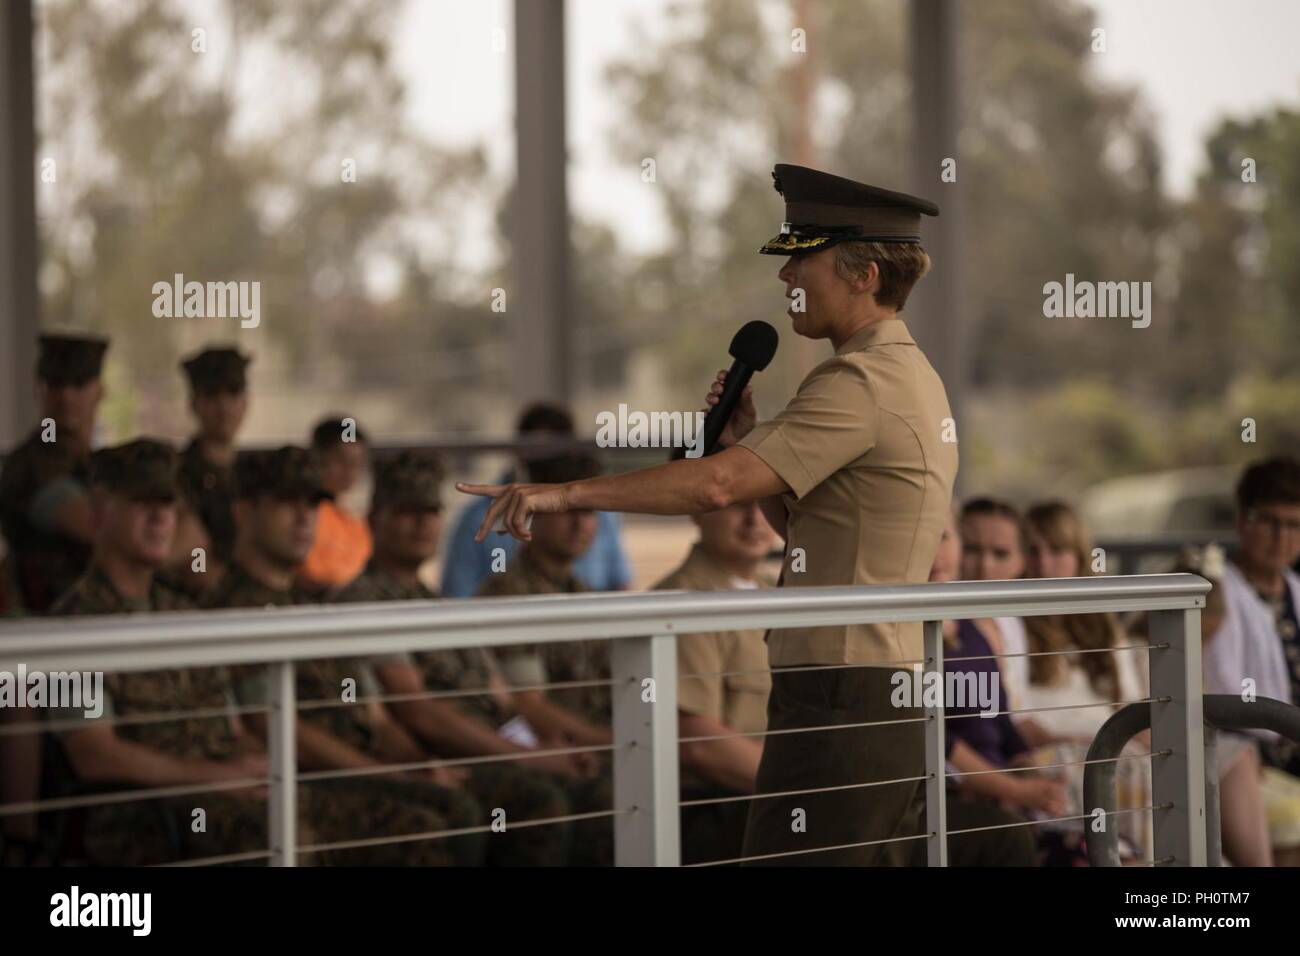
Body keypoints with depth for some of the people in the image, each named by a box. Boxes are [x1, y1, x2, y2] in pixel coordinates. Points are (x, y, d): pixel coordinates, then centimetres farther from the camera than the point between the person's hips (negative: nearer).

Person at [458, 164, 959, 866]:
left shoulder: (862, 385, -14)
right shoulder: (913, 377, 19)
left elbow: (717, 484, -24)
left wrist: (565, 493, -22)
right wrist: (749, 440, 9)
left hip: (838, 700, -11)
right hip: (893, 697, 11)